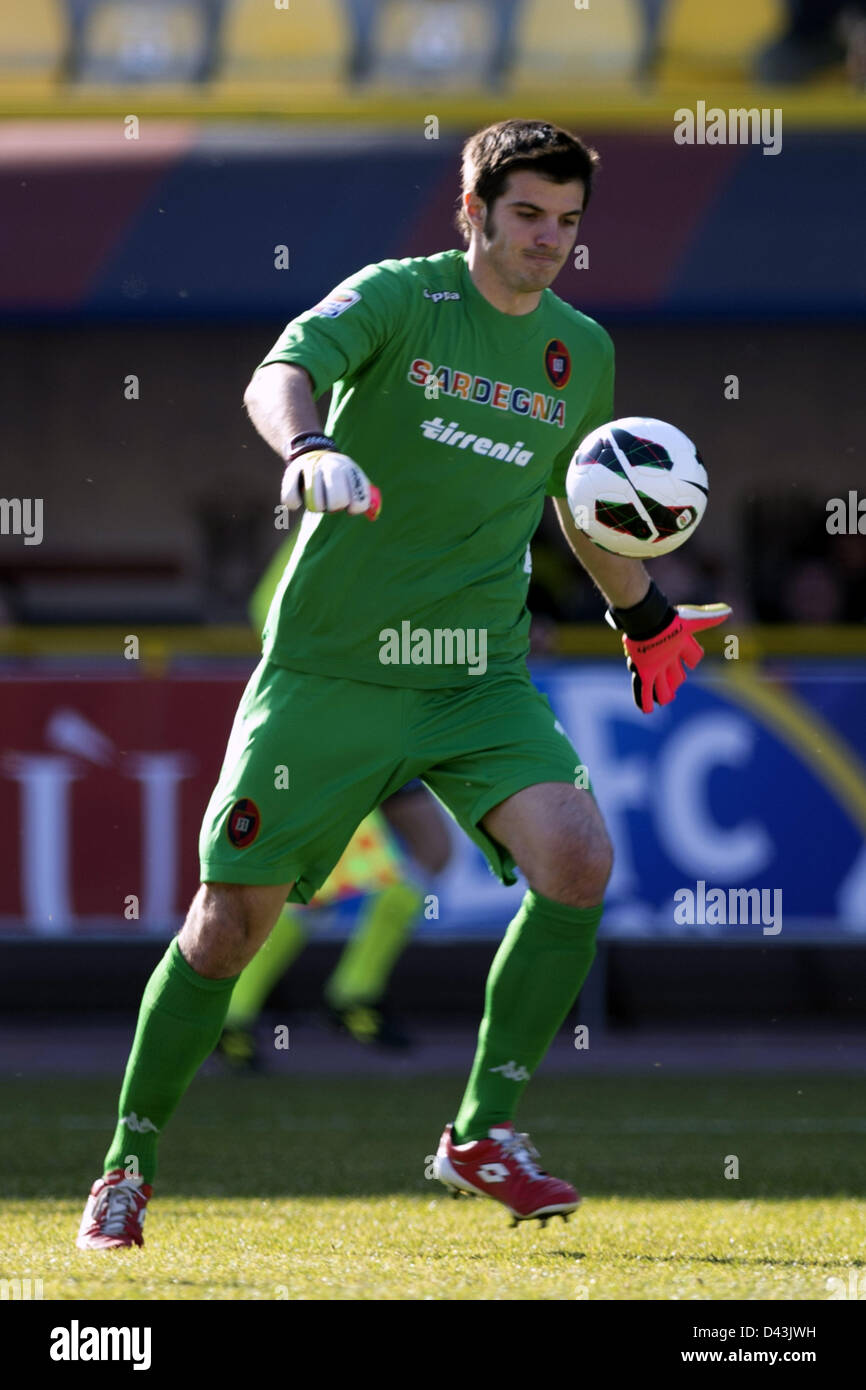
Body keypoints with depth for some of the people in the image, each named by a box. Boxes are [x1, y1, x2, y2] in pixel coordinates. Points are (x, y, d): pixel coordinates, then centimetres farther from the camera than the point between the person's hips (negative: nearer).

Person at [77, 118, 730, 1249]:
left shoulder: (581, 352, 9)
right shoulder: (399, 298, -6)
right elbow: (279, 374, -25)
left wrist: (645, 617, 37)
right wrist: (307, 448, -46)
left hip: (481, 677, 4)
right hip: (331, 666, -4)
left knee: (578, 859, -20)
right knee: (229, 922, -3)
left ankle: (483, 1130, -6)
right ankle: (128, 1169, 16)